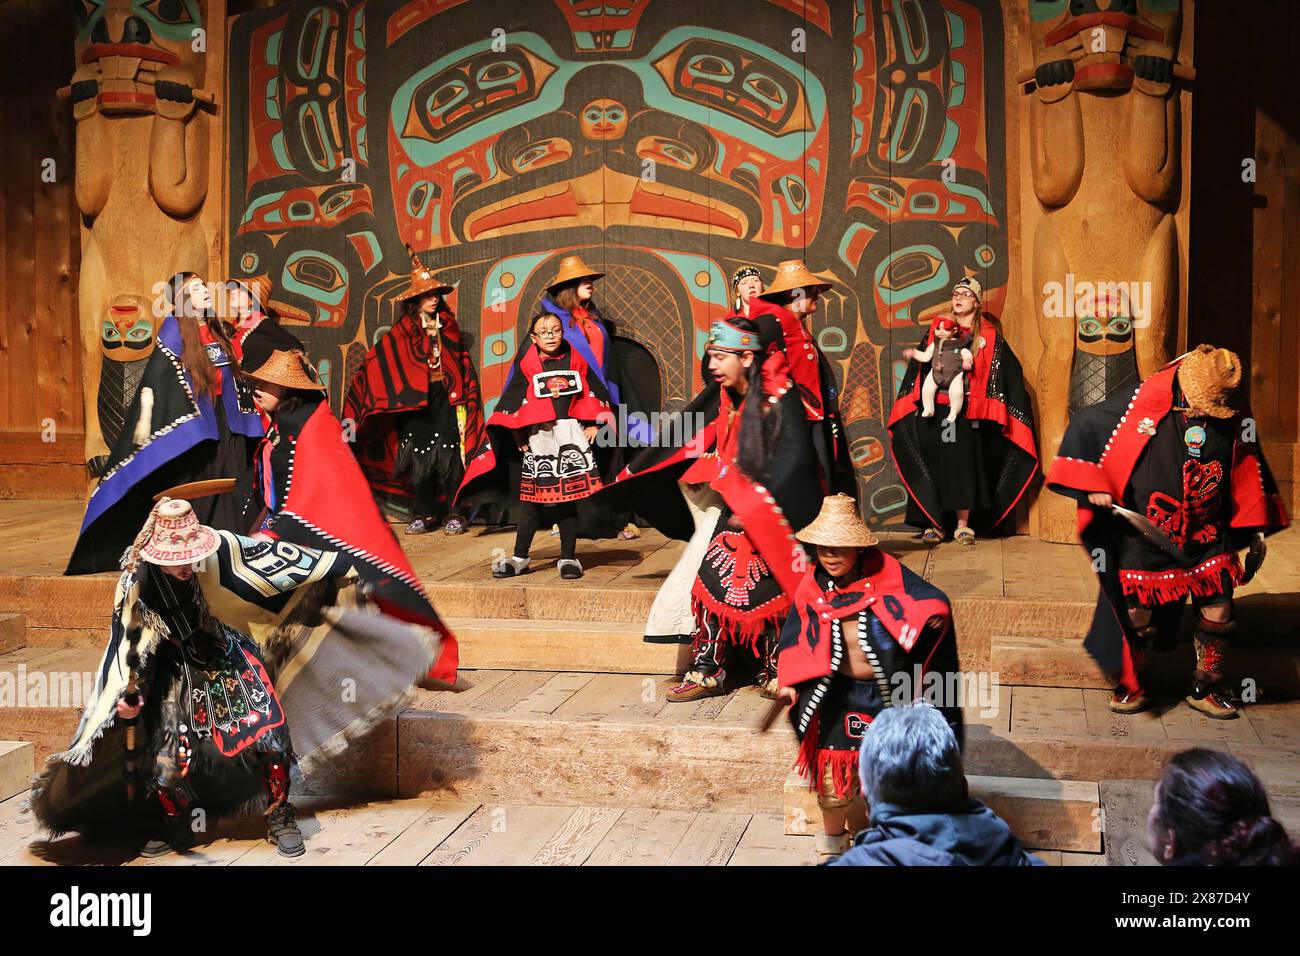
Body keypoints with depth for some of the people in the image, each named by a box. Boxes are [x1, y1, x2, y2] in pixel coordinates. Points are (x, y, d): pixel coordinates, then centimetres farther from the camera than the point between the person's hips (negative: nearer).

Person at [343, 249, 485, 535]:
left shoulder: (448, 326, 11)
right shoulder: (402, 332, 4)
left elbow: (463, 363, 14)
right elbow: (377, 360, 1)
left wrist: (464, 397, 7)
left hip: (445, 398, 1)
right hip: (415, 401, -1)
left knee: (449, 456, -5)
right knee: (419, 460, -1)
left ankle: (454, 514, 0)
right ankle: (422, 515, 7)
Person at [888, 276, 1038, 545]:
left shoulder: (988, 334, 7)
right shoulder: (937, 328, 11)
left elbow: (1009, 372, 4)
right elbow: (919, 363, 11)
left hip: (968, 410, -1)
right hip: (935, 408, 1)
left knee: (964, 462, -3)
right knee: (934, 462, -2)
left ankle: (963, 524, 3)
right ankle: (935, 523, 3)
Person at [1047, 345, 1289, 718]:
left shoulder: (1233, 416, -4)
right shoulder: (1142, 405, -16)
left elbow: (1249, 475, 8)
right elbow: (1084, 426, -9)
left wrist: (1256, 531, 11)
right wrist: (1091, 484, -14)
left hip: (1209, 539, 3)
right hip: (1145, 537, -3)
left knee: (1218, 614, 5)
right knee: (1138, 614, 6)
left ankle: (1207, 688, 26)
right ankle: (1132, 685, 28)